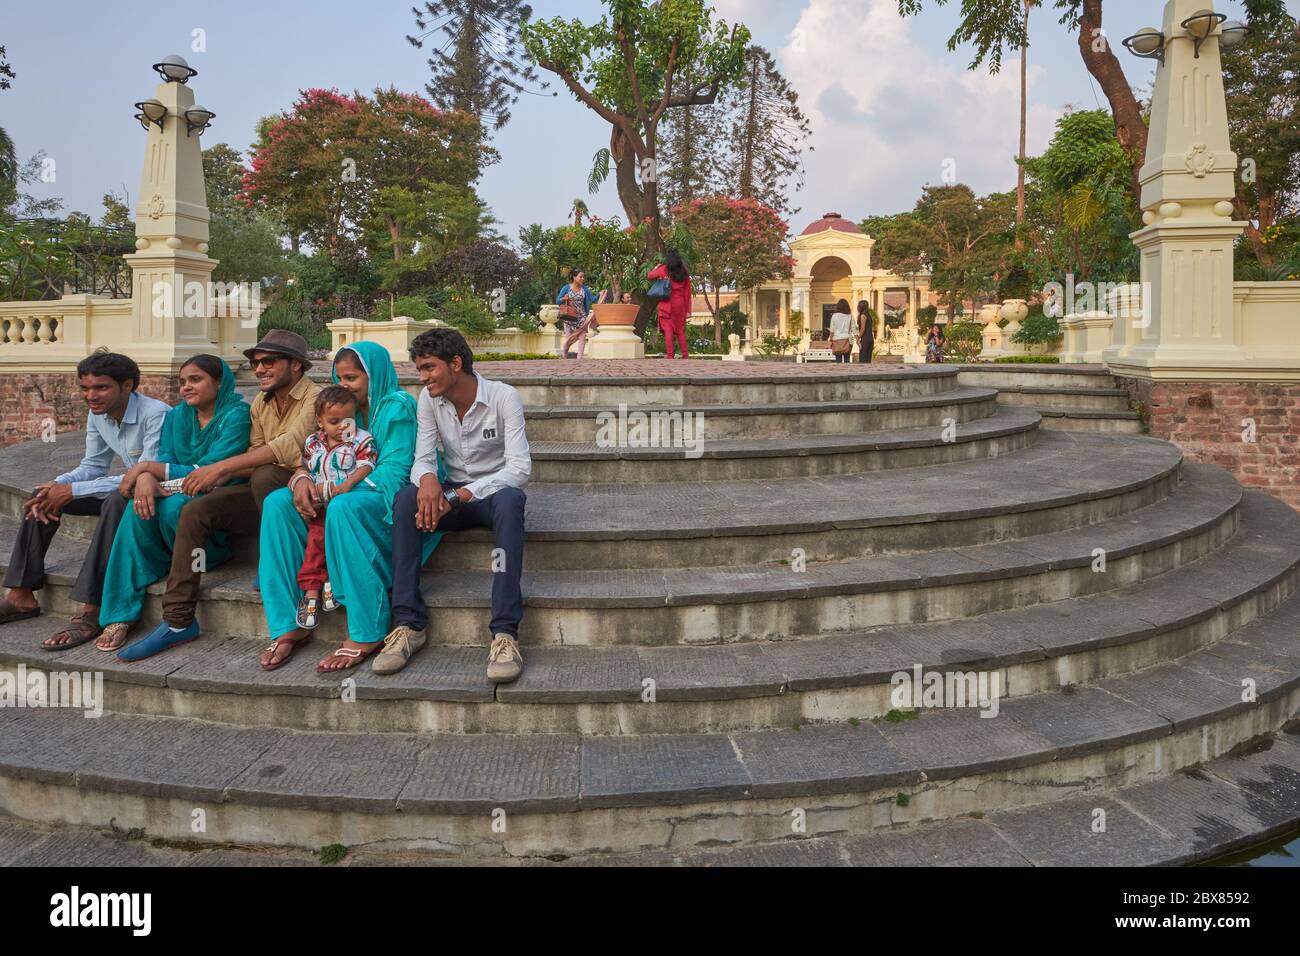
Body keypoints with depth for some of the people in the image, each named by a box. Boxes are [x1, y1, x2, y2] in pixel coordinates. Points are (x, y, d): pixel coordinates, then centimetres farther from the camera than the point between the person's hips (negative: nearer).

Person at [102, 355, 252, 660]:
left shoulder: (236, 415, -10)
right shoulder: (178, 416, 12)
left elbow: (207, 472, -17)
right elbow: (166, 460, 2)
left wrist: (147, 466, -15)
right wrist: (146, 477, -23)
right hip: (184, 495, 6)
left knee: (174, 506, -34)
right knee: (139, 511, -25)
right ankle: (120, 616, -24)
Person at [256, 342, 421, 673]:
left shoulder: (398, 407, -6)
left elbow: (393, 474, -17)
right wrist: (303, 478, -12)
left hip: (390, 501, -8)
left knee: (344, 506, -38)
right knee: (277, 502, -12)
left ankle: (366, 635, -33)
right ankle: (289, 625, -14)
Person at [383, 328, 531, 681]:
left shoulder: (504, 397, -15)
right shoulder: (429, 399, -2)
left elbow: (520, 469, -21)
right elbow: (423, 458, -5)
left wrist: (459, 496, -32)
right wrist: (427, 478, -32)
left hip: (494, 490, -3)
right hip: (452, 493, 4)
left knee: (509, 501, -39)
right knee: (406, 499, -28)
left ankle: (505, 632, -41)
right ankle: (408, 624, -27)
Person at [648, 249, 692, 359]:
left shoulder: (663, 269, -1)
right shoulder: (684, 273, 7)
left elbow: (649, 276, 11)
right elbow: (687, 292, 7)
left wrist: (656, 267, 29)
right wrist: (688, 309, 9)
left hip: (667, 304, -3)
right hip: (680, 305, 3)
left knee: (668, 329, -3)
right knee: (680, 330, 10)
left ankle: (669, 354, -8)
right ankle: (685, 355, 10)